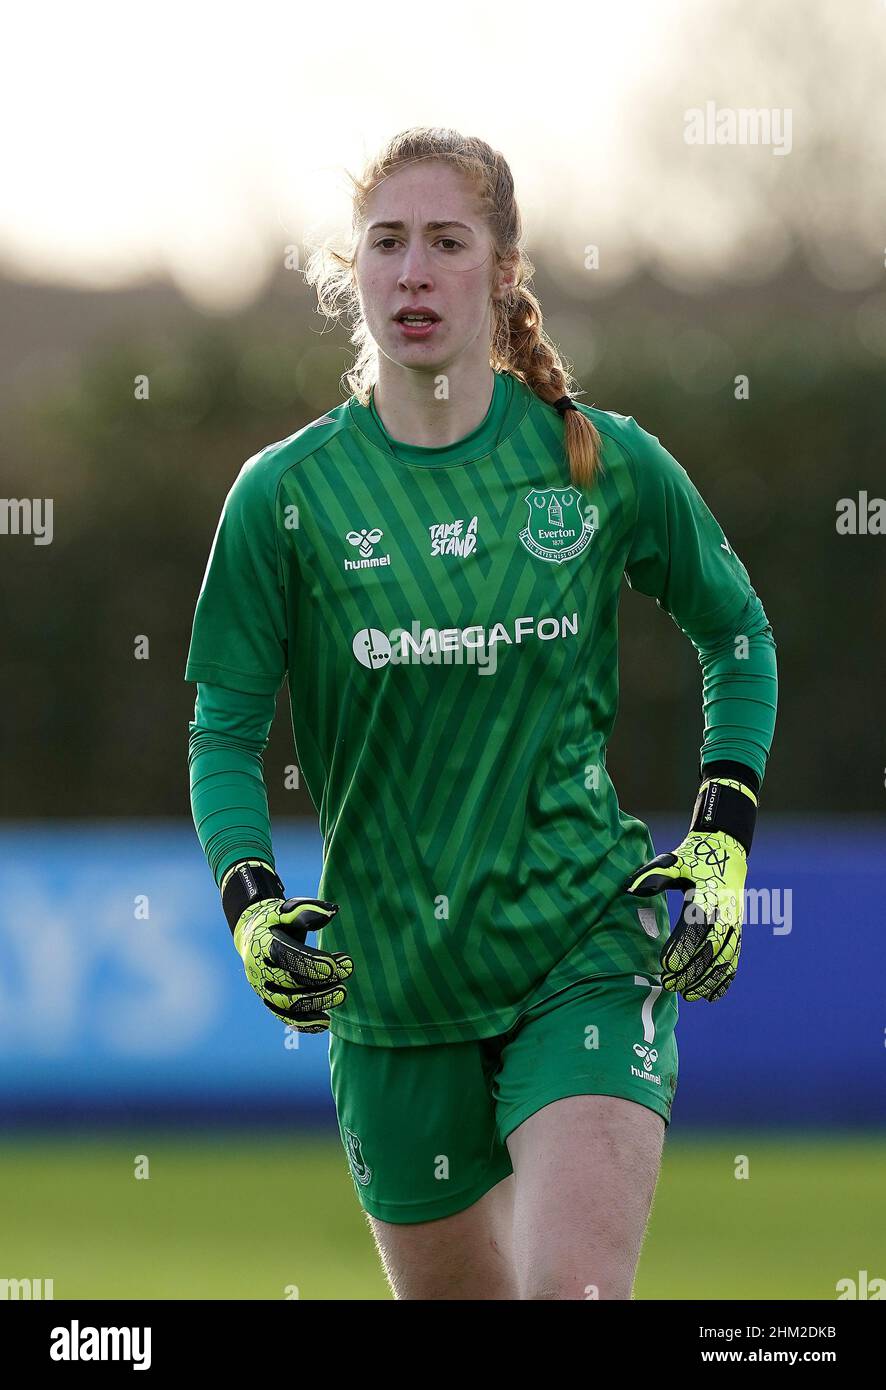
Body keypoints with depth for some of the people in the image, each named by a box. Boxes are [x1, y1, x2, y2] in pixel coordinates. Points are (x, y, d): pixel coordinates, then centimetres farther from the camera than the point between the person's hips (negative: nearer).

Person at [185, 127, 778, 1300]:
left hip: (587, 951, -2)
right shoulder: (288, 492, -3)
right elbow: (225, 729, 3)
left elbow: (738, 633, 14)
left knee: (576, 1289, -21)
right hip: (389, 980, 2)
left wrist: (723, 841, 4)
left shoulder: (606, 464, -2)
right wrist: (250, 903, -14)